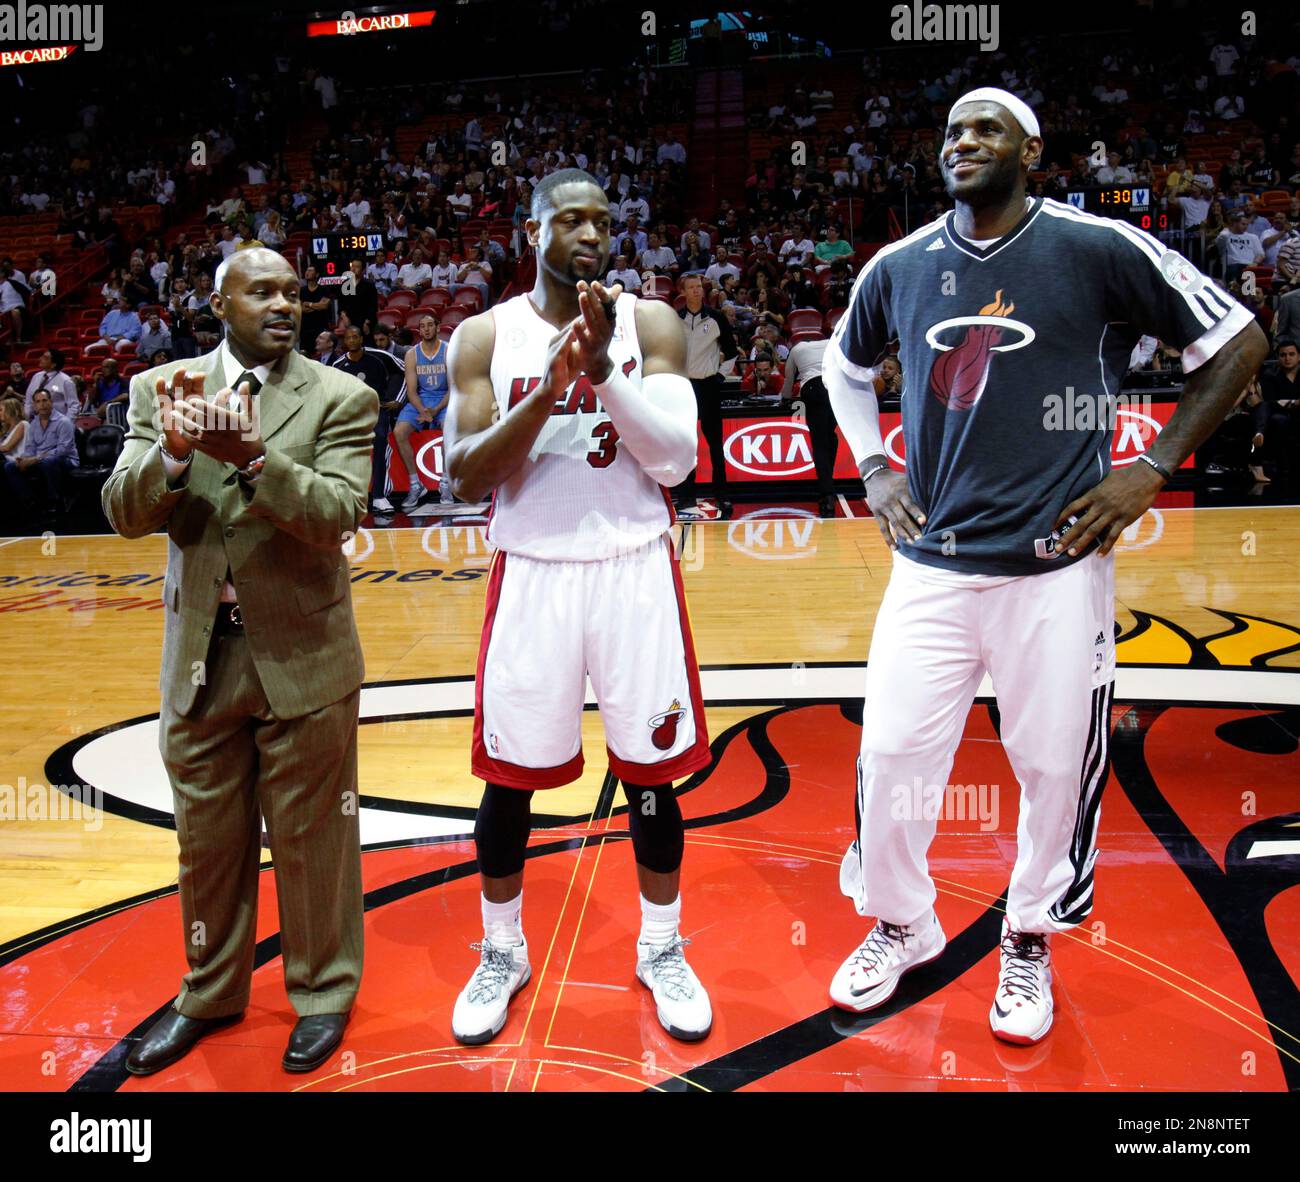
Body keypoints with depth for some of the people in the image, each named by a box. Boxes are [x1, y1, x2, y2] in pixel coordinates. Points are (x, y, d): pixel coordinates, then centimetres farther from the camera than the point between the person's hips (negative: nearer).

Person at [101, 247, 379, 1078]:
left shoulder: (340, 399, -5)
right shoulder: (161, 390, 3)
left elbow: (336, 516, -17)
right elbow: (126, 514, -5)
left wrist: (254, 456, -32)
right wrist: (174, 451, -24)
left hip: (303, 661, -3)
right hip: (199, 659, 3)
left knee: (312, 837, 9)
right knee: (207, 839, 17)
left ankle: (323, 989, 32)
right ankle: (210, 994, 39)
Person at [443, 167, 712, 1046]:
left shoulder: (649, 324, 2)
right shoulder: (485, 336, 2)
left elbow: (677, 459, -7)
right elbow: (466, 480, -6)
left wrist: (605, 371, -19)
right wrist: (547, 389, -19)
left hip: (634, 569, 0)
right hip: (531, 572, 0)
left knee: (650, 770, 8)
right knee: (509, 775, 8)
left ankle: (663, 951, 29)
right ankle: (502, 954, 31)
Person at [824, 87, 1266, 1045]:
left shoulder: (1100, 248, -6)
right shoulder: (899, 267, 5)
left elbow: (1237, 342, 2)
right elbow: (845, 366, 25)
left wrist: (1152, 469, -4)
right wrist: (873, 469, 12)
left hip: (1056, 564, -2)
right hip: (932, 562, 3)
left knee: (1057, 767, 8)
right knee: (892, 754, 5)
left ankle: (1031, 941, 34)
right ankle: (902, 925, 31)